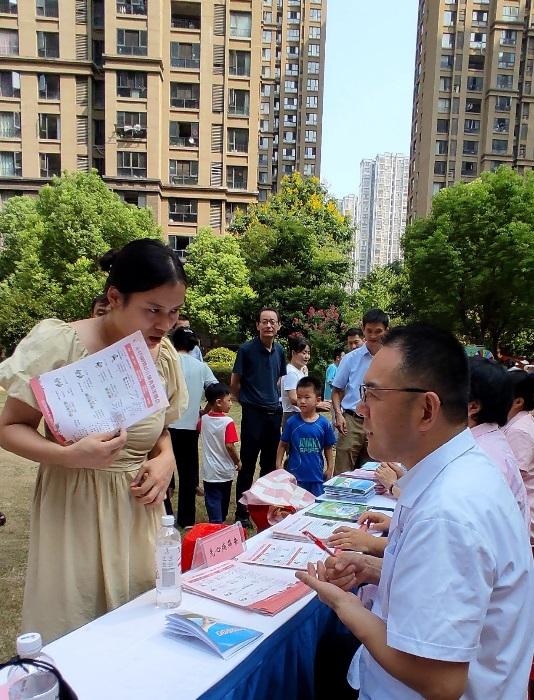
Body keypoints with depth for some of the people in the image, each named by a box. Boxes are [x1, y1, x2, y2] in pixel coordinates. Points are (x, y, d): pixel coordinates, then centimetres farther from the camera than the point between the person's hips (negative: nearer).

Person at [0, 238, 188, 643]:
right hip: (74, 514, -4)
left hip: (139, 511, 4)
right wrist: (70, 456, -25)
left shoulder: (164, 355, 1)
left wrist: (165, 459, -6)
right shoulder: (59, 344, -15)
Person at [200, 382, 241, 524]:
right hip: (225, 470, -2)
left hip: (209, 471, 2)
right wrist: (238, 461, -6)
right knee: (224, 499, 19)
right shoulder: (228, 421, -19)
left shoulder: (204, 419, -4)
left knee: (213, 500, 6)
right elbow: (229, 445, -21)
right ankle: (222, 520, 35)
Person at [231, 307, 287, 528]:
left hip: (274, 412, 5)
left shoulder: (279, 350, 6)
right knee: (248, 466, 0)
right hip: (253, 413, -5)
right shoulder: (246, 349, -10)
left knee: (270, 464, 14)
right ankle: (242, 512, 11)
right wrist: (247, 401, 7)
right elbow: (235, 382, -2)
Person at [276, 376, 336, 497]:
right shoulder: (292, 422, -7)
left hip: (317, 475, 1)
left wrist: (330, 468, 6)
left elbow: (328, 447, 6)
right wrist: (278, 466, -1)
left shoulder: (324, 423, -4)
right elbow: (283, 445, 1)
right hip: (295, 474, -1)